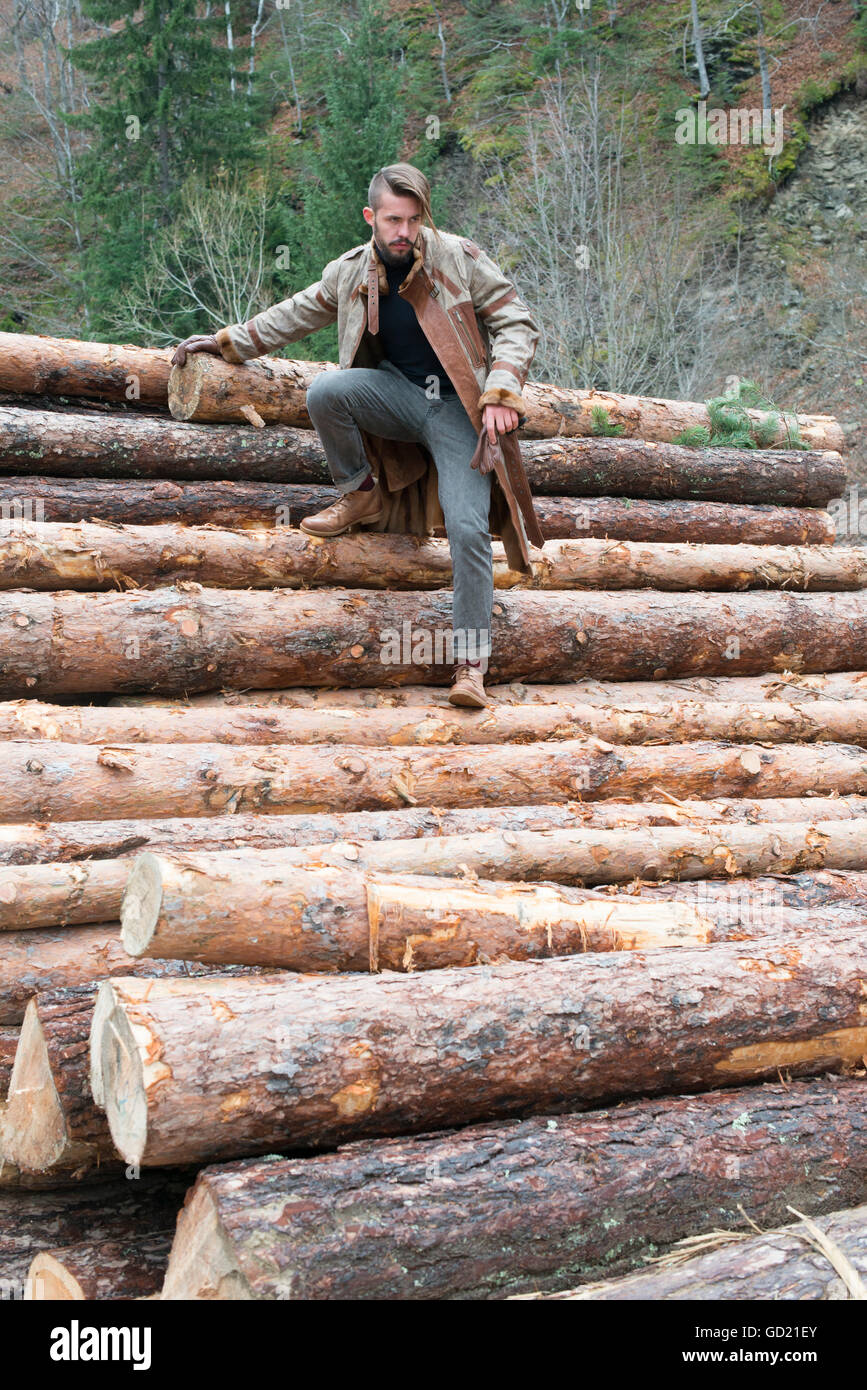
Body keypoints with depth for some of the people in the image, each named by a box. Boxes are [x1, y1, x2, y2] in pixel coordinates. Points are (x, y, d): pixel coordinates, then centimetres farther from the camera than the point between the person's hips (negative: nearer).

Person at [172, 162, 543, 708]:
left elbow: (517, 324, -3)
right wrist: (227, 341, 18)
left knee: (468, 529, -17)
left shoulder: (462, 259, -7)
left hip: (458, 410, -3)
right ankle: (361, 495, -4)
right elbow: (295, 315, 19)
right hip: (396, 394, 3)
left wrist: (500, 395, -16)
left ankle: (471, 664, -12)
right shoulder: (350, 272, 3)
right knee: (324, 389, -28)